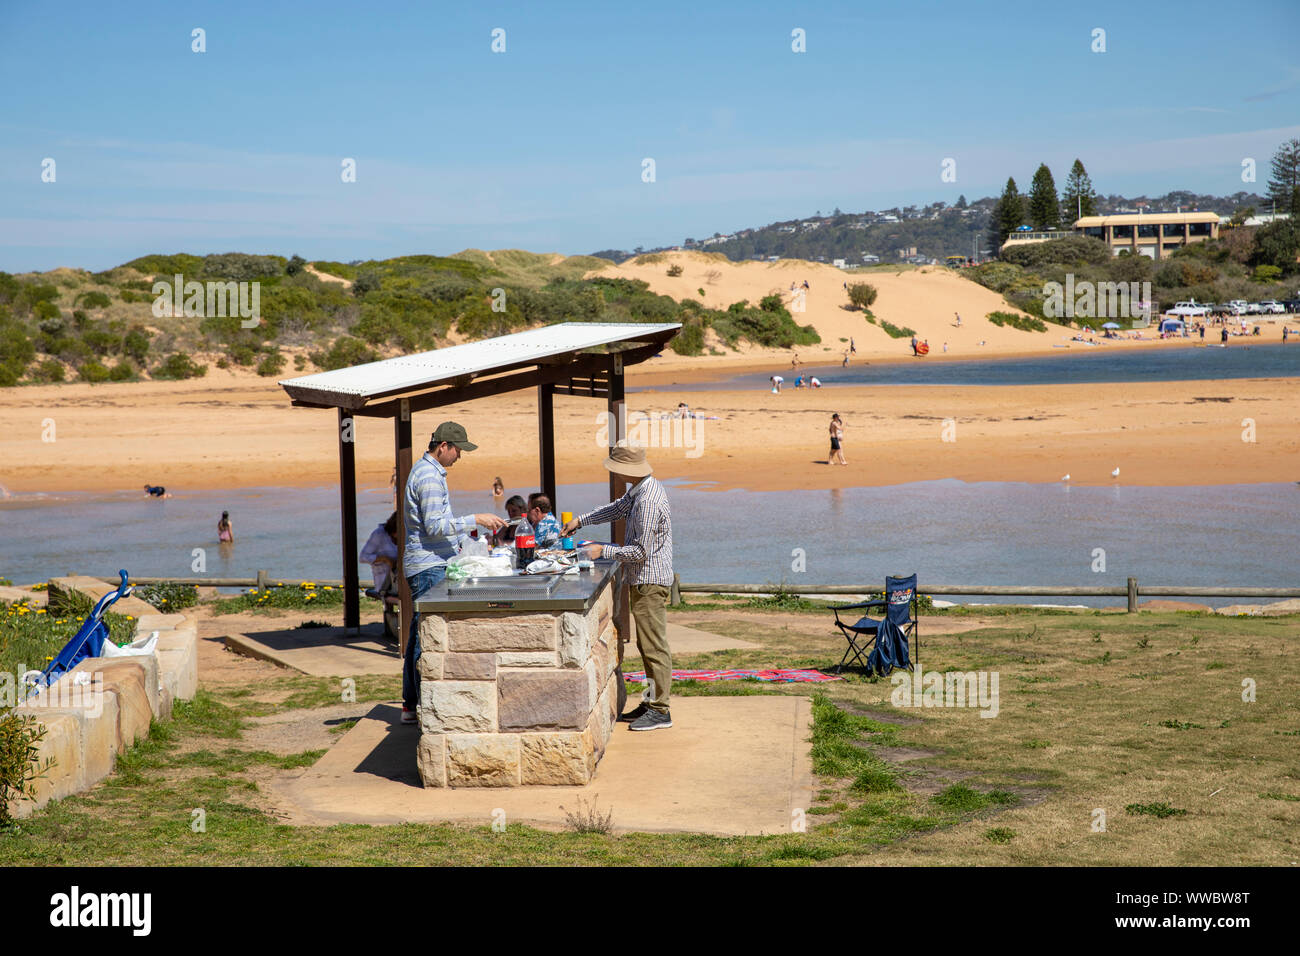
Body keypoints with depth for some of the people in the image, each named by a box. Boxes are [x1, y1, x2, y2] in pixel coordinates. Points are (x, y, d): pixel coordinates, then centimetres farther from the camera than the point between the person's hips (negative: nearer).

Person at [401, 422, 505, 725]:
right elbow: (435, 526, -21)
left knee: (419, 634, 12)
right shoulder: (429, 477, -16)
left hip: (429, 563, 11)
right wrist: (476, 519, -19)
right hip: (429, 566, -11)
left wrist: (460, 541, 28)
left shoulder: (426, 471, 18)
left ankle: (410, 705, 16)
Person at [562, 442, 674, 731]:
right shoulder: (644, 487, 8)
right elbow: (618, 508, 25)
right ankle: (652, 702, 23)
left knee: (654, 646, -5)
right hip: (645, 579, 10)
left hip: (650, 580, -10)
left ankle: (660, 711, 0)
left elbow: (641, 550, -24)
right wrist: (581, 520, 22)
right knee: (647, 645, 15)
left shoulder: (648, 502, -24)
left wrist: (603, 550, -14)